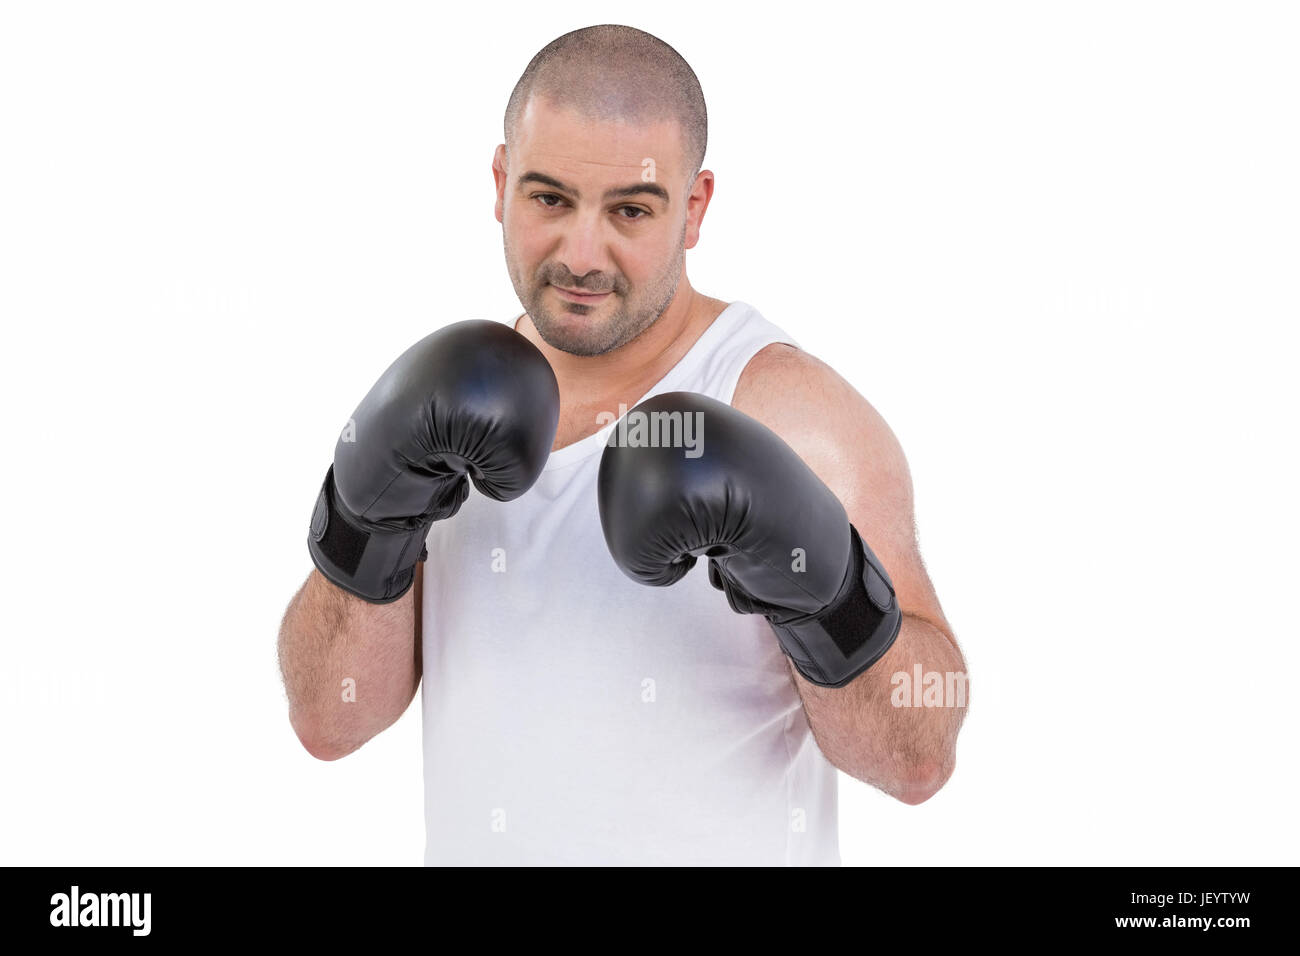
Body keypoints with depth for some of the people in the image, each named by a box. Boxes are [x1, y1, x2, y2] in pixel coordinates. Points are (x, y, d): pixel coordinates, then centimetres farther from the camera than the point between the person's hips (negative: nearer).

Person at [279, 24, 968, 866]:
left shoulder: (792, 412, -16)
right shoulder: (452, 408, 0)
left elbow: (920, 760, -16)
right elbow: (329, 721, -4)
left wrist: (821, 584, -32)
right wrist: (372, 520, -17)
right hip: (472, 845, 4)